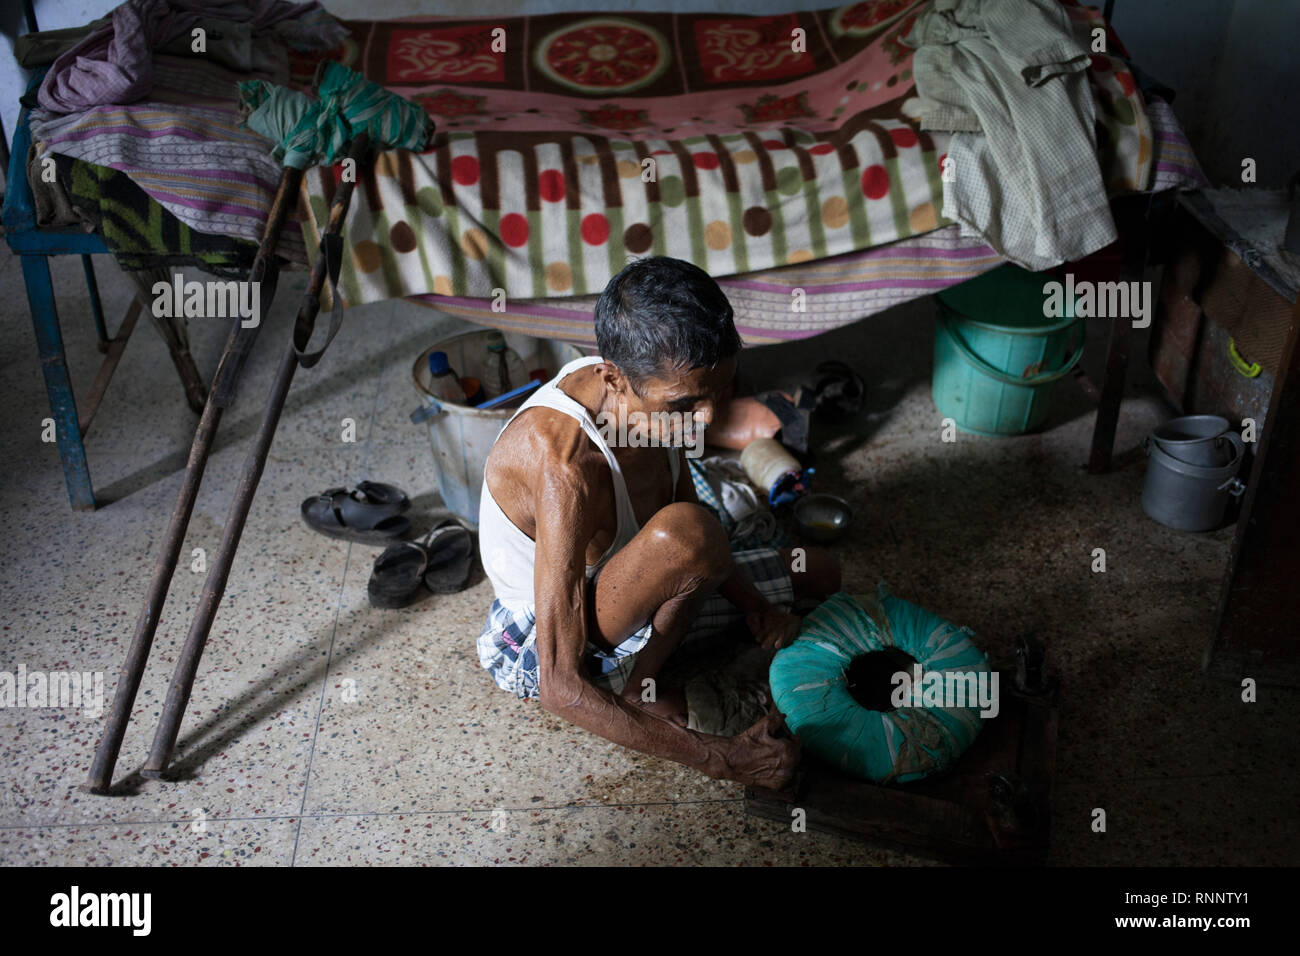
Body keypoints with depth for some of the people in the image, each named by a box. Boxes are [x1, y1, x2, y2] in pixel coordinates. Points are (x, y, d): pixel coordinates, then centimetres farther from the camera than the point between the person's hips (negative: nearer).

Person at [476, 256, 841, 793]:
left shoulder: (651, 395, -16)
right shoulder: (564, 468, -40)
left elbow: (683, 503, 7)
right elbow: (561, 689, -38)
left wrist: (751, 603, -8)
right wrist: (723, 761, -36)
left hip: (614, 593, 9)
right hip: (541, 645, -8)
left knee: (819, 574, 13)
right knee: (685, 531, -38)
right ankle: (636, 691, -10)